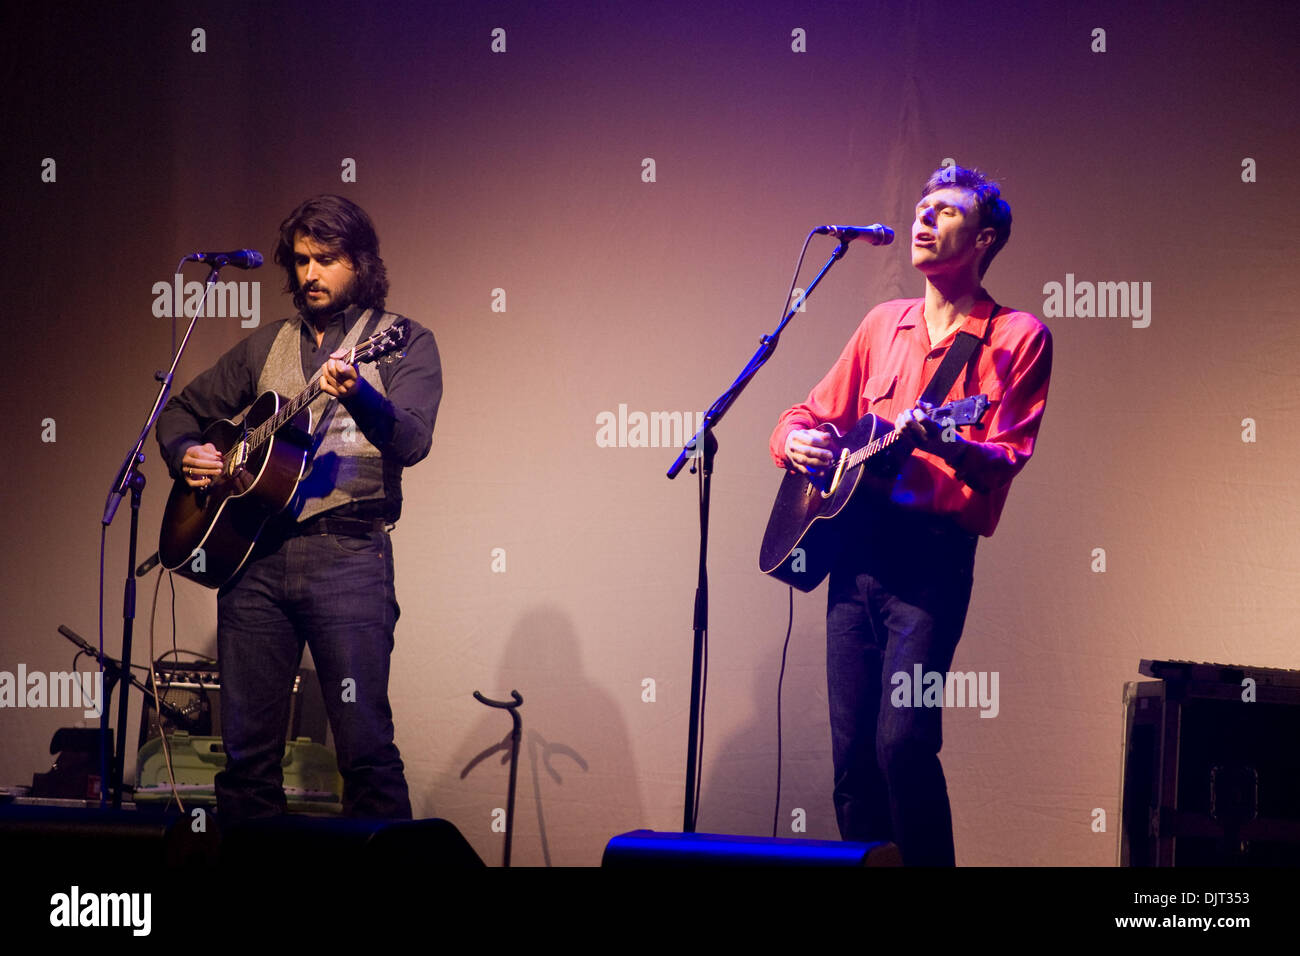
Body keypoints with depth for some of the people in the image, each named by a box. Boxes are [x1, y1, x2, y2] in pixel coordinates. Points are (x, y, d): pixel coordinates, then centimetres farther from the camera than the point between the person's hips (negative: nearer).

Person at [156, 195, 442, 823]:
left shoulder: (403, 342, 5)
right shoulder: (267, 347, 19)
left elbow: (411, 441, -12)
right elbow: (182, 410, 29)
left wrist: (358, 396, -32)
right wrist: (186, 453, 7)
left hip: (346, 553, -4)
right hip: (253, 553, 5)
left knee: (365, 743, -10)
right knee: (247, 743, 5)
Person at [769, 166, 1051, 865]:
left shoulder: (1018, 337, 2)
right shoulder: (884, 323, 18)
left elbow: (1005, 461, -9)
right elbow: (809, 415, 23)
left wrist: (943, 445, -28)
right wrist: (796, 442, 0)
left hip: (933, 552, -5)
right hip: (856, 546, 5)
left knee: (902, 739, -18)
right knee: (852, 747, 3)